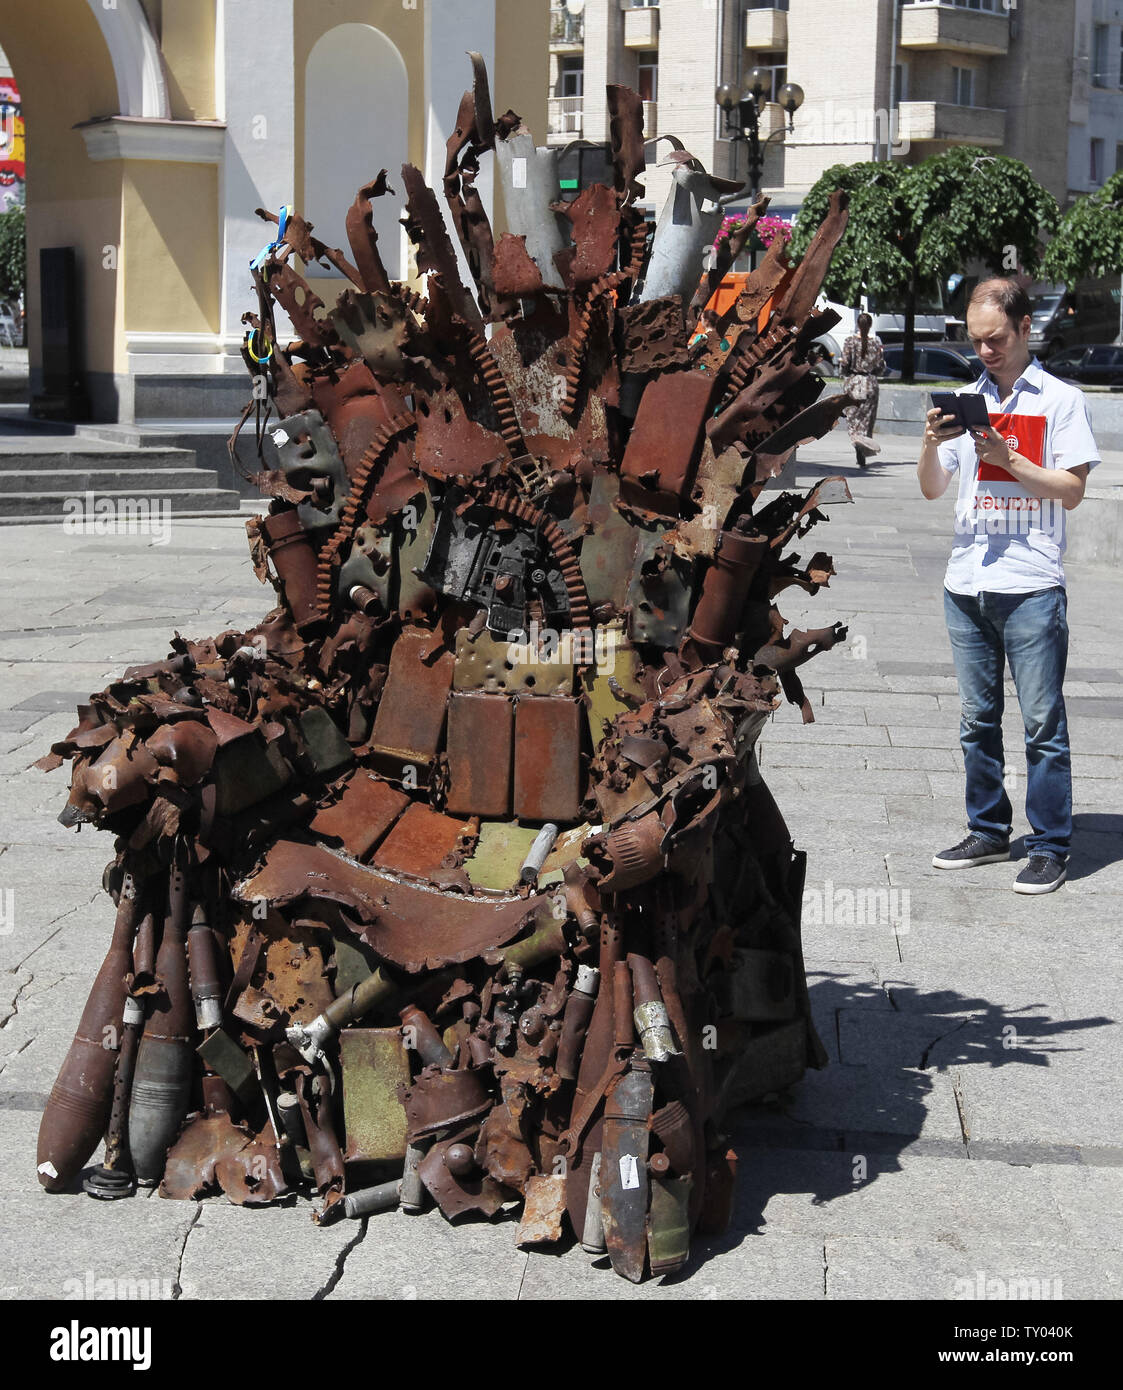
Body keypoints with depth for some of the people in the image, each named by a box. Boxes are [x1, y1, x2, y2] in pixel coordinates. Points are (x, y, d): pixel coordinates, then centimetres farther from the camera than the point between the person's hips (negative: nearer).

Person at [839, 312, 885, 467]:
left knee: (853, 418, 3)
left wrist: (842, 372, 12)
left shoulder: (850, 341, -5)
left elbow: (845, 363, -9)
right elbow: (880, 367, 0)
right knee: (867, 419, 7)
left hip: (852, 382, -1)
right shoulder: (876, 342, -1)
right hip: (870, 384, 1)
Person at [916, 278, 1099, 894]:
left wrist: (1006, 457, -15)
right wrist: (932, 443, -8)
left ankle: (1051, 846, 3)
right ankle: (988, 832, 22)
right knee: (978, 720, 11)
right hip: (967, 583, 5)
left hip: (1032, 587, -5)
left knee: (1042, 722, -3)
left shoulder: (1061, 400, 0)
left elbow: (1072, 490, -6)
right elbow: (932, 489, 12)